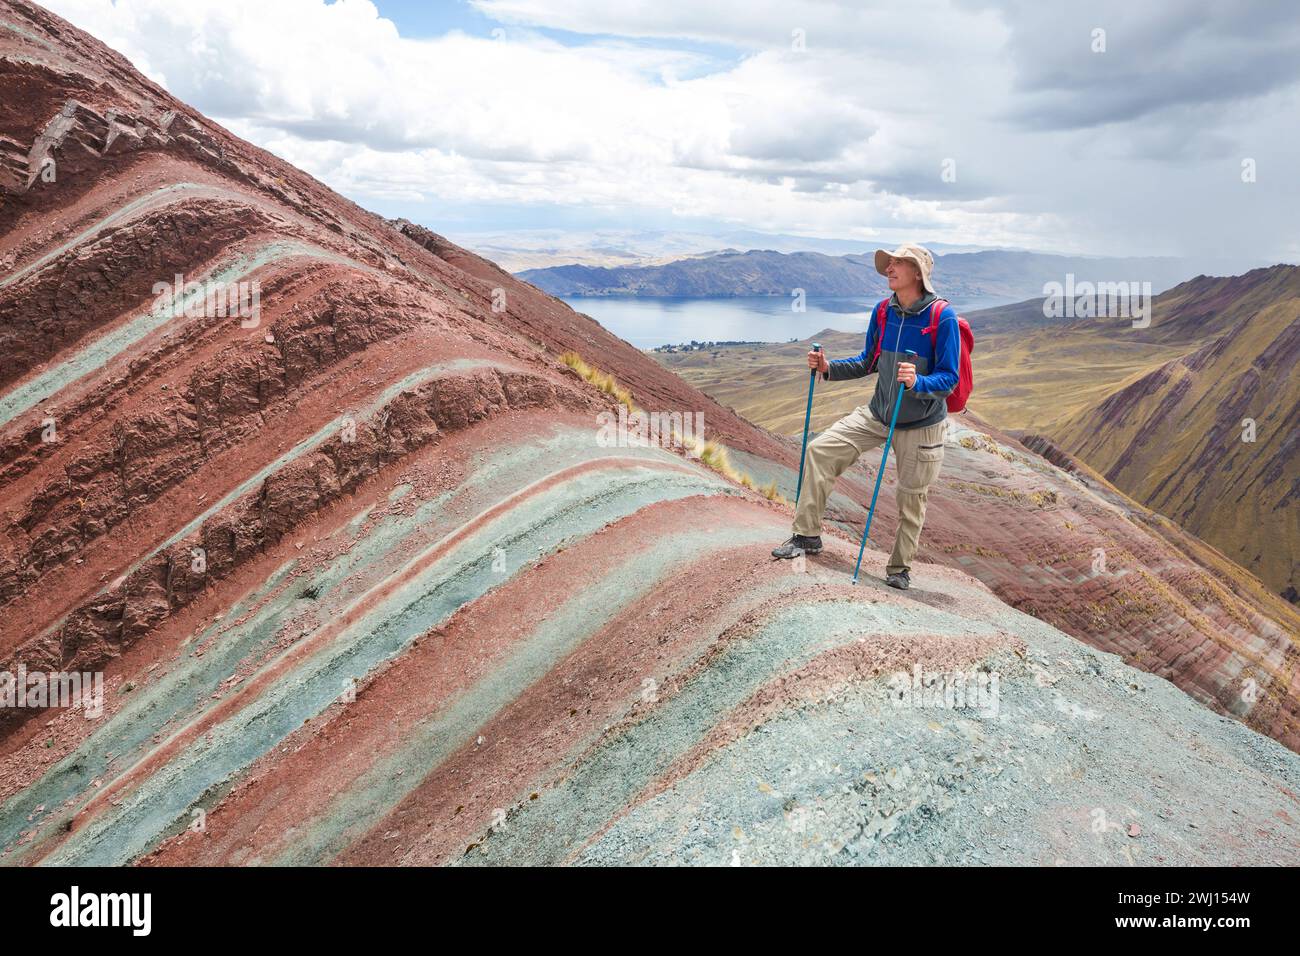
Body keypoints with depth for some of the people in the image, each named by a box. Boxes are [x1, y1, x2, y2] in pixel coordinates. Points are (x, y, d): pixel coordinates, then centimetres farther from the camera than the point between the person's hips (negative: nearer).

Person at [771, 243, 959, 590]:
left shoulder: (943, 317, -18)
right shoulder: (883, 312, -2)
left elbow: (949, 378, -19)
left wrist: (918, 383, -38)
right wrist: (828, 368, -5)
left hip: (921, 425, -5)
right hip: (877, 415, 5)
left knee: (911, 499, 8)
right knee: (819, 450, -6)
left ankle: (900, 568, 29)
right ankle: (807, 535, 5)